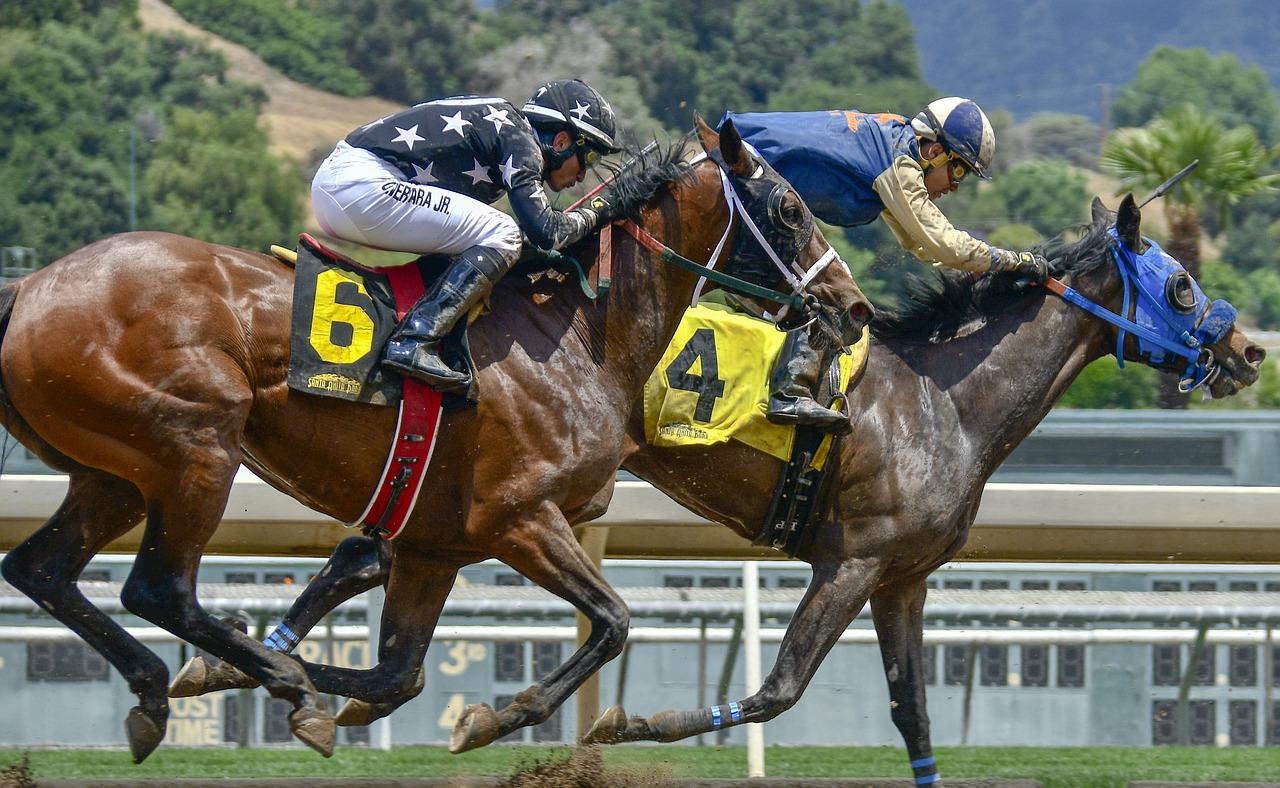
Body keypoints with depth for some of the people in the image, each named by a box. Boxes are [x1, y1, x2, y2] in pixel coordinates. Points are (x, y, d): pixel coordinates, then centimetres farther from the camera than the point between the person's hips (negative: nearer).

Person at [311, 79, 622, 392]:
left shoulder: (500, 118, 23)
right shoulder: (520, 140, -5)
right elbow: (544, 231, -14)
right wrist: (592, 216, 3)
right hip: (363, 187, -10)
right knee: (502, 235, -12)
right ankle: (414, 342, -22)